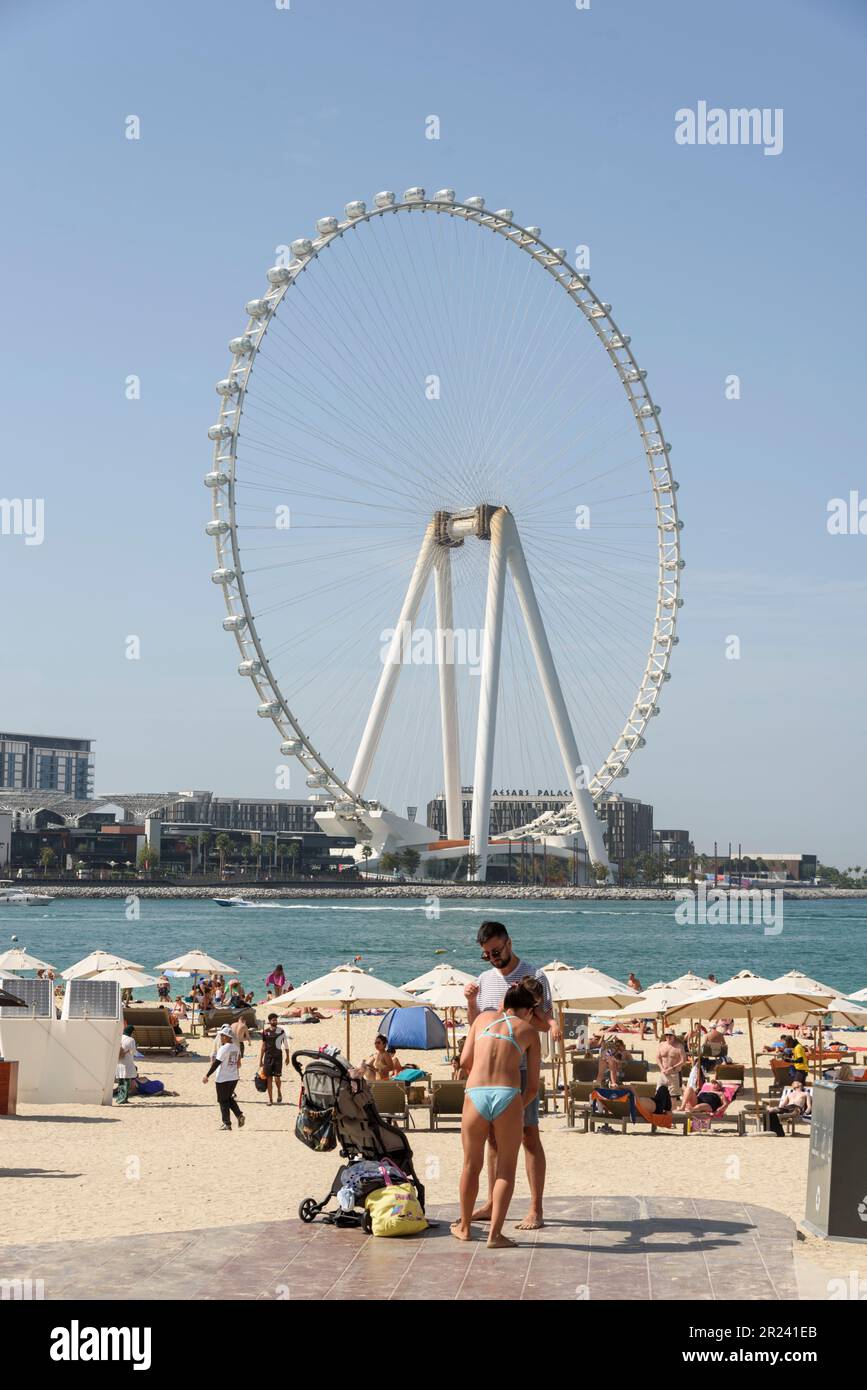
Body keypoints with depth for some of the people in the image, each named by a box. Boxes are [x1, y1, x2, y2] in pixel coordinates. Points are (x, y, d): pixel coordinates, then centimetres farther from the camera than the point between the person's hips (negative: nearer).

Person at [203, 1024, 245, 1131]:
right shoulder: (236, 1047, 5)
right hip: (234, 1078, 7)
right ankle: (239, 1115, 4)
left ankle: (227, 1123, 7)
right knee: (229, 1098, 21)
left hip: (223, 1079, -7)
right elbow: (238, 1062, 12)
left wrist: (207, 1076, -16)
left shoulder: (223, 1048, -18)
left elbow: (216, 1064, -19)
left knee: (223, 1101, 5)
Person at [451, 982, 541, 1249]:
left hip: (475, 1095, 2)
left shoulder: (484, 1017, 22)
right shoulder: (529, 1031, 17)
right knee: (506, 1169, 11)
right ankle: (495, 1234, 3)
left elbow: (465, 1060, 13)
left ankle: (464, 1227, 32)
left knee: (472, 1165, 19)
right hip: (508, 1096, -2)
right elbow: (532, 1086, 14)